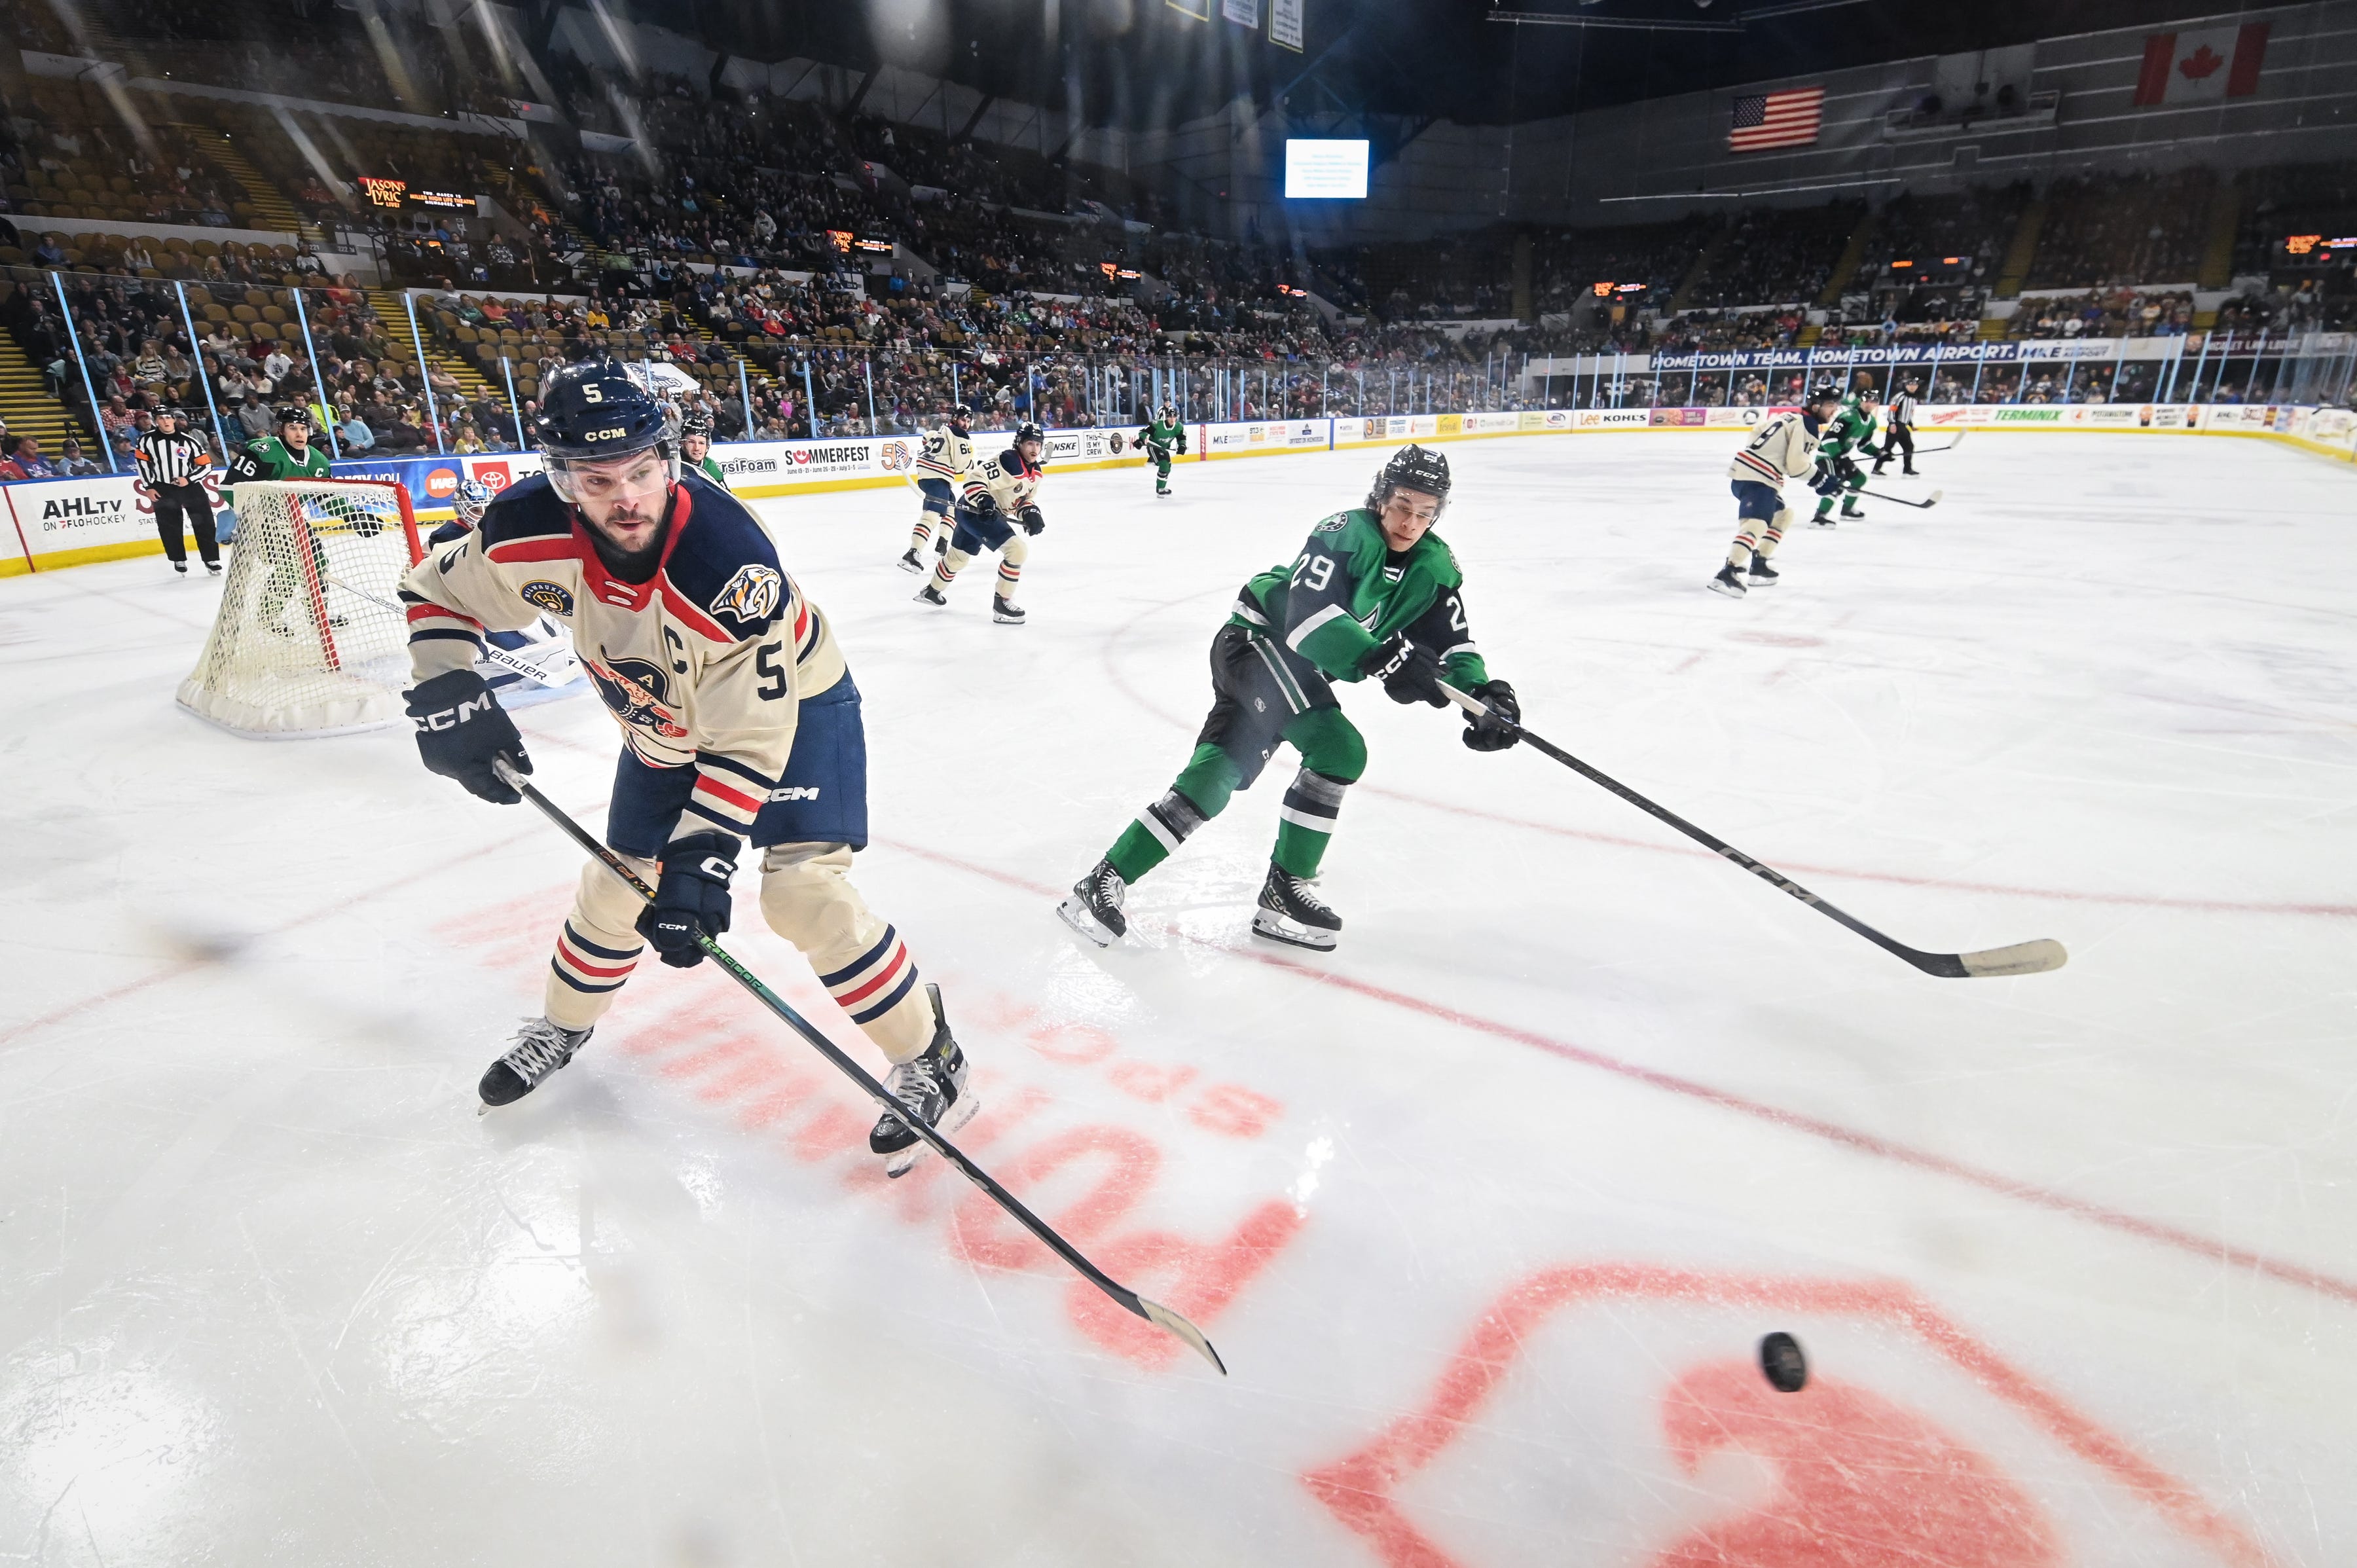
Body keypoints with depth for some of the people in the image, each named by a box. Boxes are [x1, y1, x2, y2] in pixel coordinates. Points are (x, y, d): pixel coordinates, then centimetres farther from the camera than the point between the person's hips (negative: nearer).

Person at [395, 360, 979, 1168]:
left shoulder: (732, 566, -38)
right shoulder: (533, 530, -23)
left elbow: (751, 737, -34)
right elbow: (438, 590, -1)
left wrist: (701, 856, -38)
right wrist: (447, 696, -16)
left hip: (789, 702, -5)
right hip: (664, 724, 6)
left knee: (802, 889, -21)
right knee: (617, 885, 15)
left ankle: (930, 1059, -5)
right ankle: (563, 1024, 46)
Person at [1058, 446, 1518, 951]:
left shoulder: (1434, 569, 2)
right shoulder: (1347, 534, -20)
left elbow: (1451, 643, -1)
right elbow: (1307, 613, -34)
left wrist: (1486, 692, -20)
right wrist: (1381, 659, -45)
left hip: (1299, 672, 7)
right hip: (1257, 638, -7)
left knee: (1214, 778, -2)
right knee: (1339, 749, -24)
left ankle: (1107, 880, 0)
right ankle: (1283, 888, -14)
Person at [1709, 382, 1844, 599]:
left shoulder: (1791, 418, 23)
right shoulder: (1807, 425, -6)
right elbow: (1797, 465, -12)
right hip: (1755, 478, -10)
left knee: (1782, 515, 25)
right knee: (1757, 524, -27)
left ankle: (1759, 565, 21)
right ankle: (1727, 573, -42)